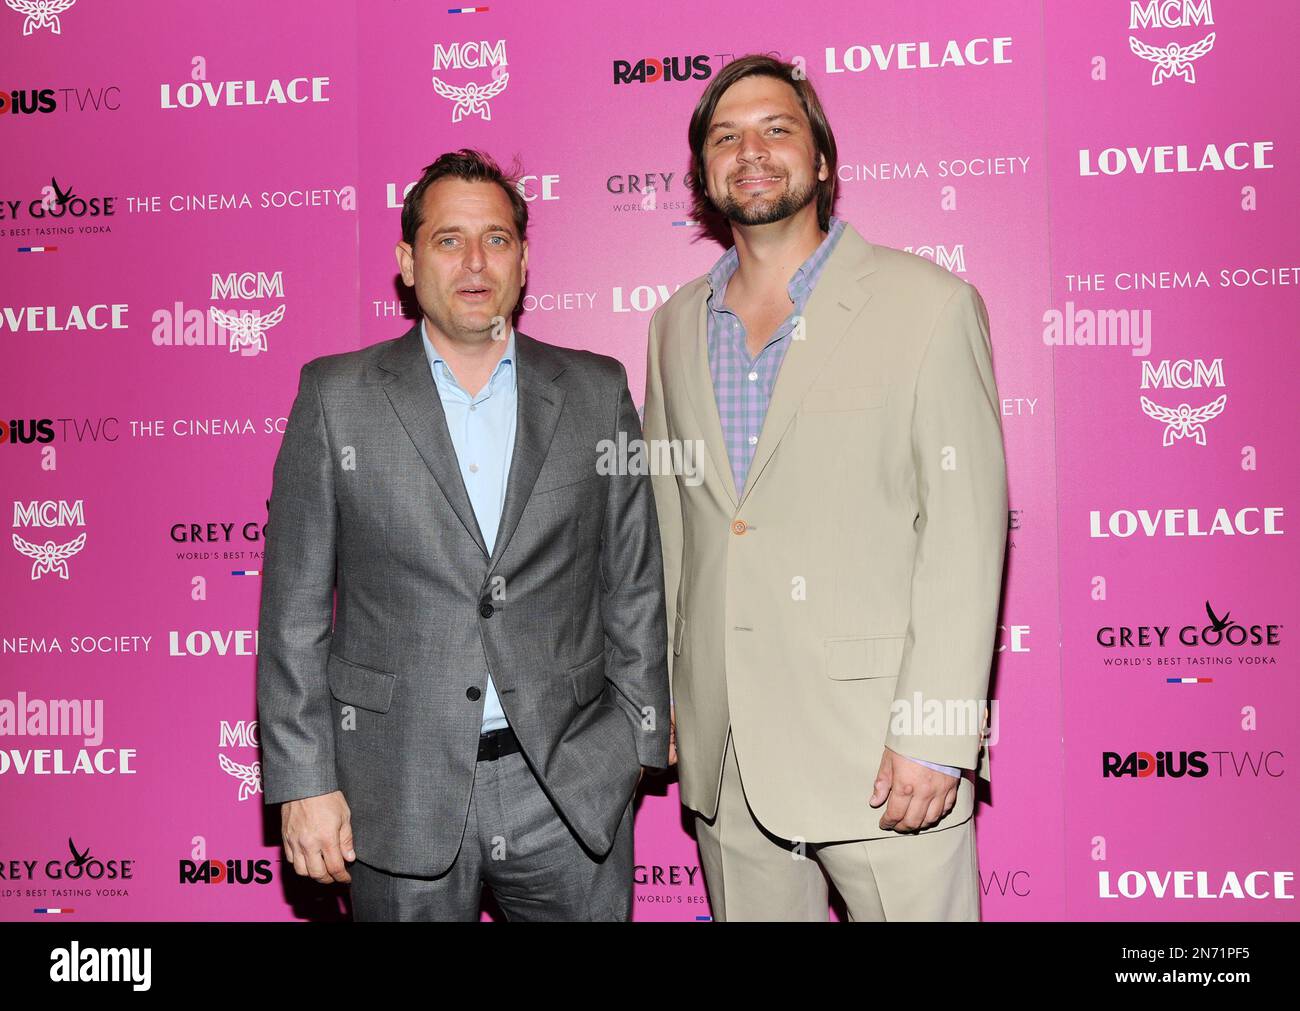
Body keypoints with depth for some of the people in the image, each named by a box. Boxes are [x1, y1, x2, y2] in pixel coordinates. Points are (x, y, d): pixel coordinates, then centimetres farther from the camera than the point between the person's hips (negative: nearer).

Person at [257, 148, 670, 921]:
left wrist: (636, 741, 5)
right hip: (401, 796, -1)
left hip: (574, 787, 1)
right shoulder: (337, 397, 0)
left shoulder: (597, 393, 4)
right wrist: (303, 781, -4)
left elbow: (635, 584, 7)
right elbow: (294, 607, -1)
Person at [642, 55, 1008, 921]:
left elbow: (965, 531, -9)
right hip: (722, 749, 5)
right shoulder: (677, 325, 10)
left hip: (876, 746, -4)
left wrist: (936, 736, -14)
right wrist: (657, 693, 12)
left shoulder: (928, 305, -5)